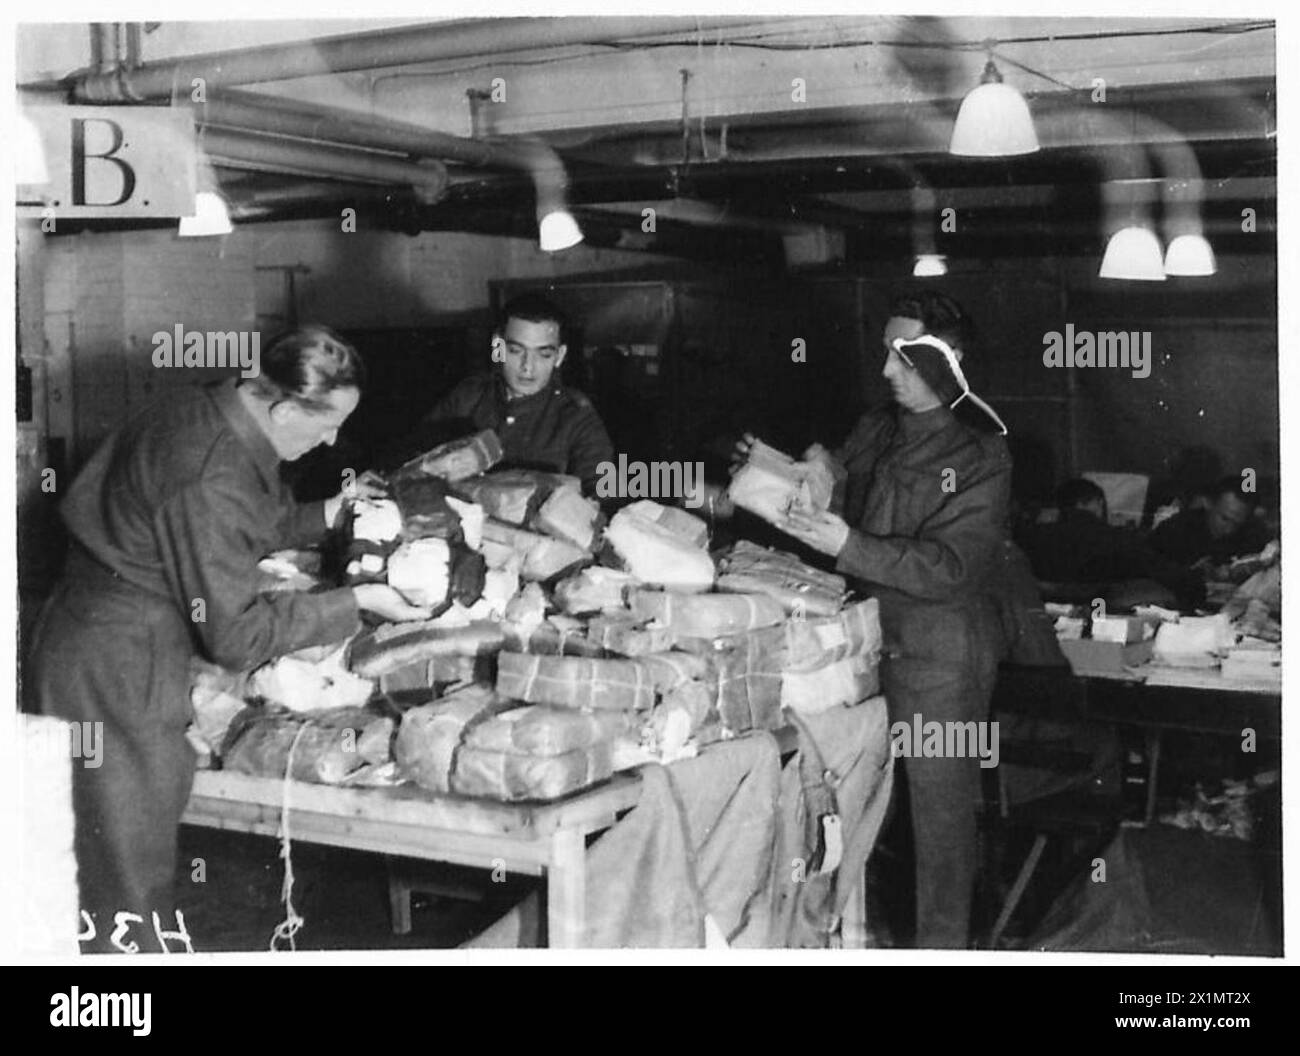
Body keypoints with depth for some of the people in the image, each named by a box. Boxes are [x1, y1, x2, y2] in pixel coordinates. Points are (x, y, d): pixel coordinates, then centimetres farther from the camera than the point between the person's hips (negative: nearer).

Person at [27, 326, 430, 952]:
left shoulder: (208, 414, 1)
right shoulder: (213, 482, -27)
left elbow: (235, 532, 19)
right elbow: (236, 635, -21)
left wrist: (325, 517, 8)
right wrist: (355, 603, -16)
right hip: (114, 674, -10)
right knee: (128, 880, 2)